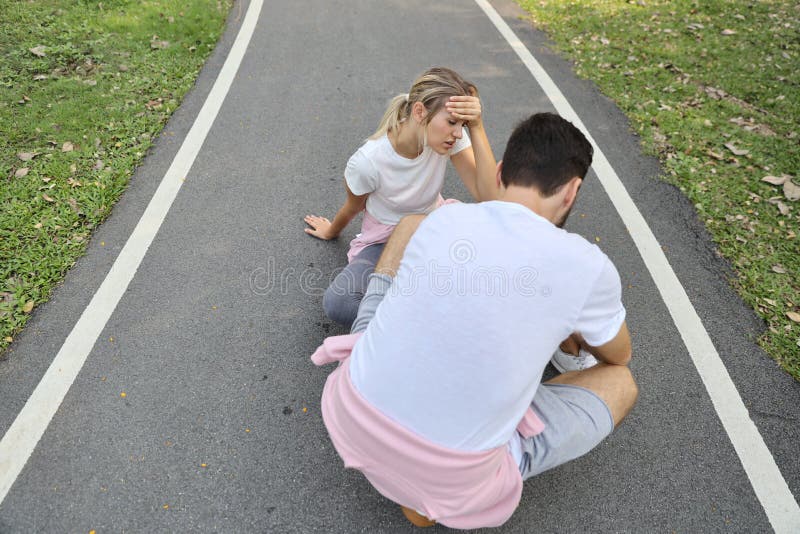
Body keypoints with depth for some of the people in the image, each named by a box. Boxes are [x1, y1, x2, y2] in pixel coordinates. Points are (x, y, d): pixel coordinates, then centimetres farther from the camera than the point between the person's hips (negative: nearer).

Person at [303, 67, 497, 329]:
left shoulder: (448, 138, -17)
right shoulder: (368, 162, -25)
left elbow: (488, 196, -27)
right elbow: (353, 208, -2)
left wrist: (477, 128, -32)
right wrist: (331, 232, 18)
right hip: (384, 242, -2)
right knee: (336, 303, -31)